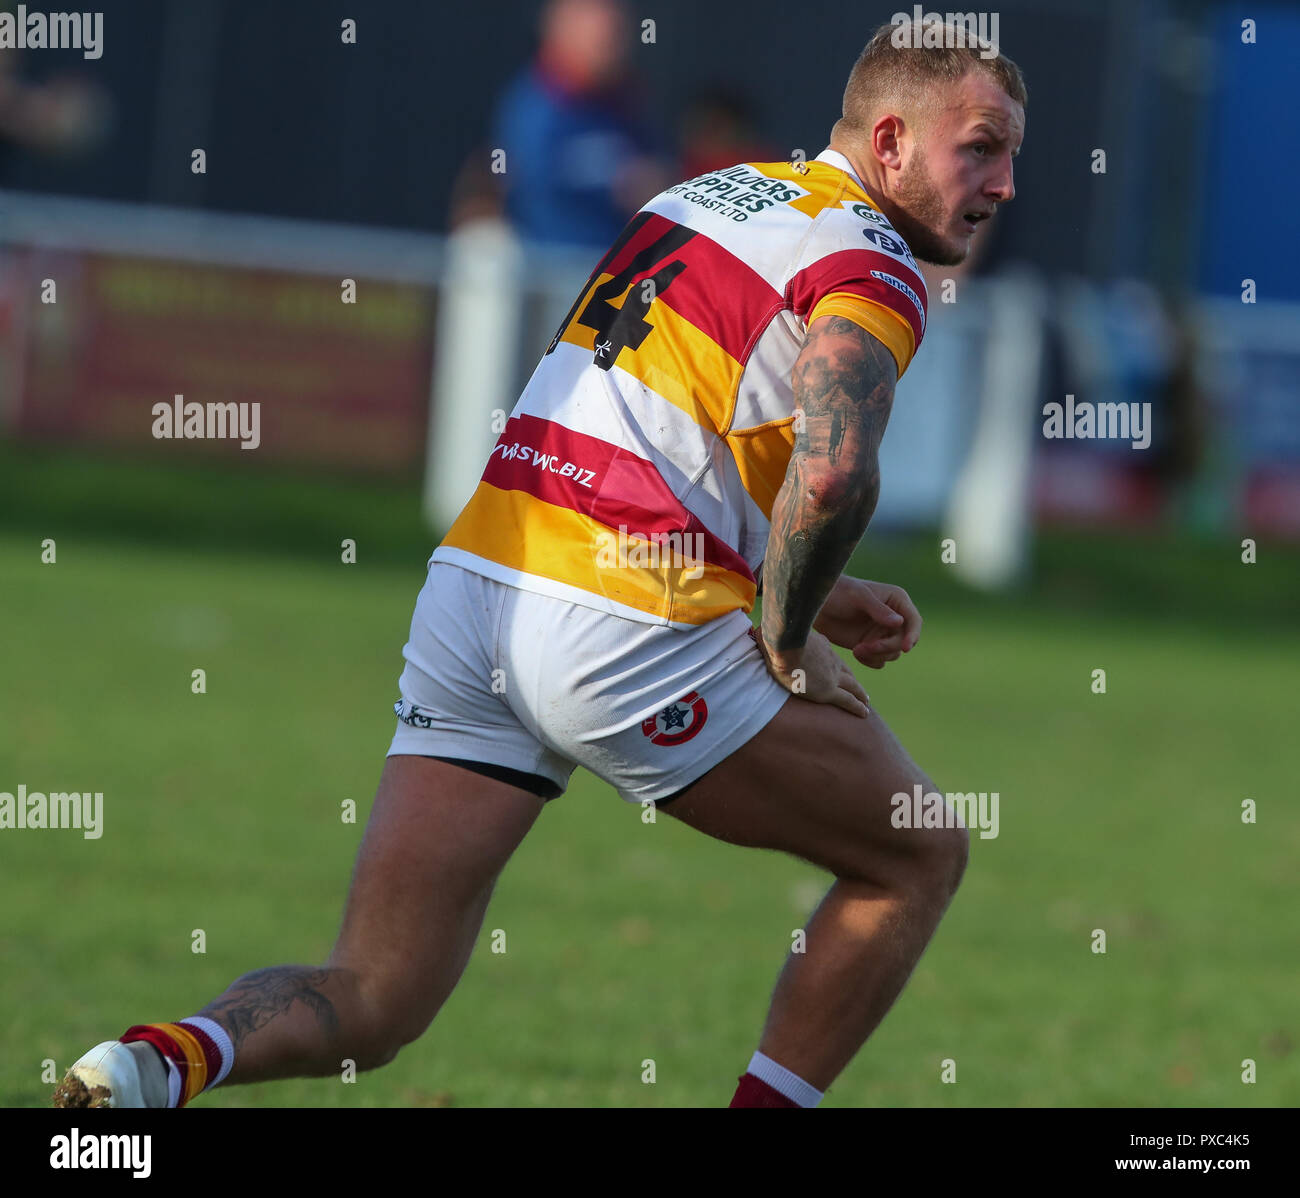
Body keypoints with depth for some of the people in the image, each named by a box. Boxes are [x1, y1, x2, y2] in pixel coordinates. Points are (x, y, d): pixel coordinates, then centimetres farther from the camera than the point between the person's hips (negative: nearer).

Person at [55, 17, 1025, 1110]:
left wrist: (807, 595, 28)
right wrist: (789, 639, -7)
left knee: (370, 1002, 4)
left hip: (474, 579, 7)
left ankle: (169, 1056, -23)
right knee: (918, 858, 14)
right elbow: (832, 475, -24)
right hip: (627, 636, -7)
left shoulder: (709, 196, 22)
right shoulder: (870, 268, -5)